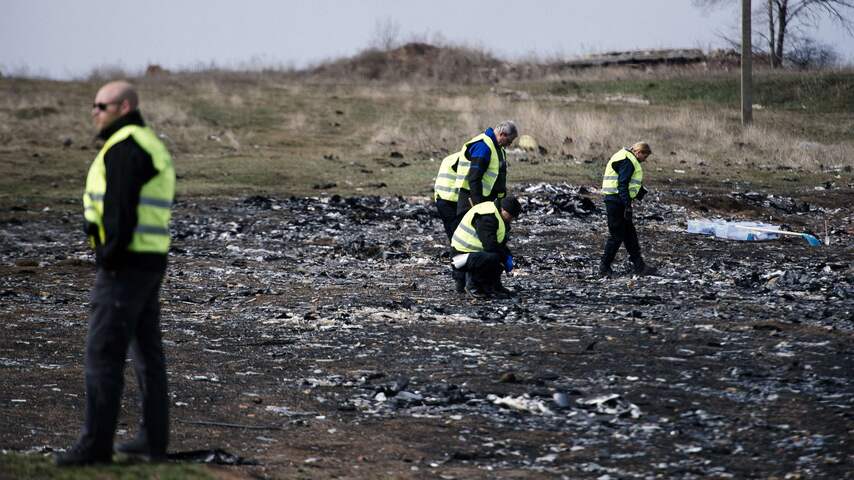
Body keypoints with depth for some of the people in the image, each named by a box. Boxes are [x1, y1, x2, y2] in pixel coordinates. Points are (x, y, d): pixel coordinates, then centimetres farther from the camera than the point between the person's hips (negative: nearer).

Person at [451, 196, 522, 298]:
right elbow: (490, 245, -30)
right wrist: (506, 259, -18)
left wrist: (508, 256, 0)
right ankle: (473, 285, -12)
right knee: (492, 258, -34)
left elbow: (501, 243, 19)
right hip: (464, 254, -11)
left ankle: (493, 285, 12)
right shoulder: (486, 217, -23)